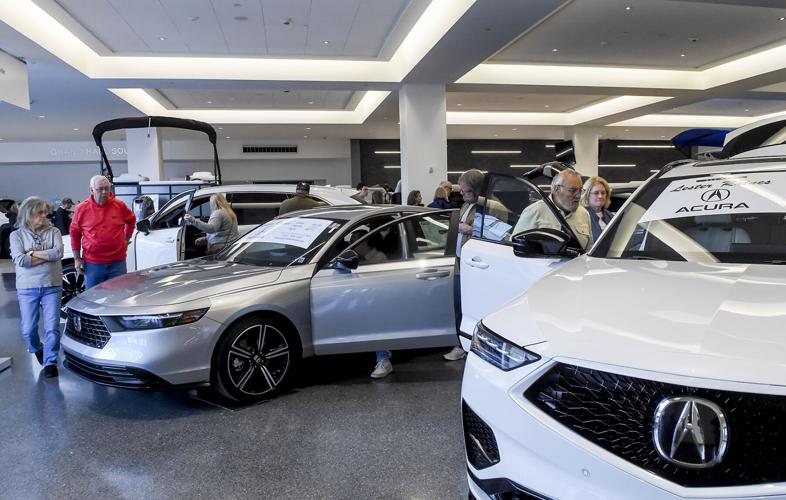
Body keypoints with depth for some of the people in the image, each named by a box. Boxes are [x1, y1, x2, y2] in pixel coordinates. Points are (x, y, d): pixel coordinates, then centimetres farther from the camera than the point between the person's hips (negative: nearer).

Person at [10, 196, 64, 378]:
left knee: (52, 327, -4)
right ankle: (36, 350, 36)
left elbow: (59, 252, -13)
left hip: (52, 286, 0)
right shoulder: (17, 235, 3)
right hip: (27, 289, 0)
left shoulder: (53, 232, 5)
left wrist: (33, 253, -10)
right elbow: (20, 261, -11)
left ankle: (50, 362, 6)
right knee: (28, 329, 6)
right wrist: (48, 255, -9)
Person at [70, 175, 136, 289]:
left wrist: (126, 239, 14)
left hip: (117, 263, 1)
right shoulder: (82, 209, -1)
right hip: (92, 264, 0)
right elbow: (74, 234, 6)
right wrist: (77, 259, 5)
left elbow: (131, 220, 20)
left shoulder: (119, 205, 1)